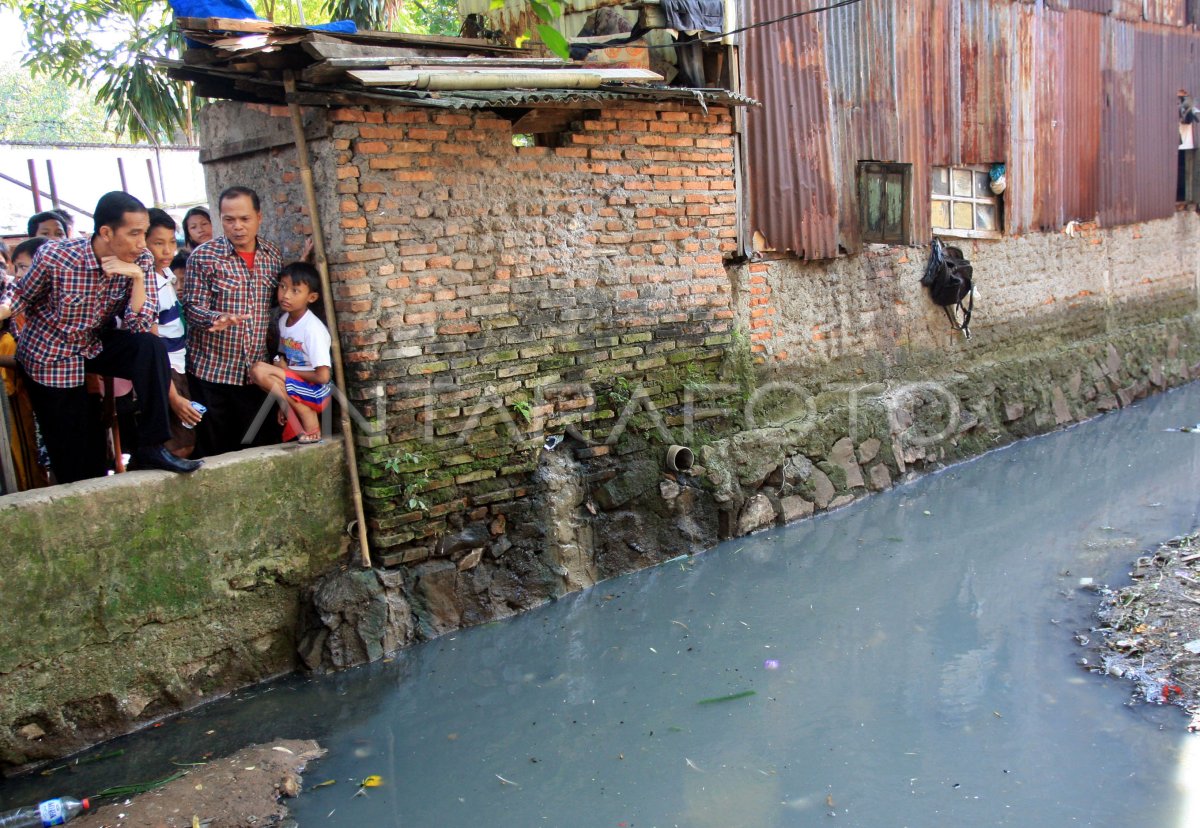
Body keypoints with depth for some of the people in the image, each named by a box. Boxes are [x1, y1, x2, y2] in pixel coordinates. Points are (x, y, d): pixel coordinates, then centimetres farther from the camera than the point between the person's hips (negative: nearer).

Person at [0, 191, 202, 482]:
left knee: (151, 347, -27)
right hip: (51, 357, -3)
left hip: (97, 345, 3)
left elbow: (139, 327, -19)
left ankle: (152, 446, -19)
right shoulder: (54, 257, -25)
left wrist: (138, 277, -32)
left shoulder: (141, 261, -16)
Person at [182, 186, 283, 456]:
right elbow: (191, 307, -11)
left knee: (258, 447, 9)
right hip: (212, 370, -3)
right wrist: (216, 319, -29)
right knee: (214, 452, 4)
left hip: (256, 371, 4)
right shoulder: (203, 257, -7)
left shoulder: (273, 255, 6)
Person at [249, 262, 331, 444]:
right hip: (294, 389, 9)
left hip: (316, 393, -9)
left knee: (258, 370, -21)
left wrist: (288, 371, -10)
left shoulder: (313, 328, -20)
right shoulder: (283, 320, 5)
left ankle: (309, 420, -11)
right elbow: (284, 360, 11)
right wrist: (283, 399, 5)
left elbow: (323, 376, -24)